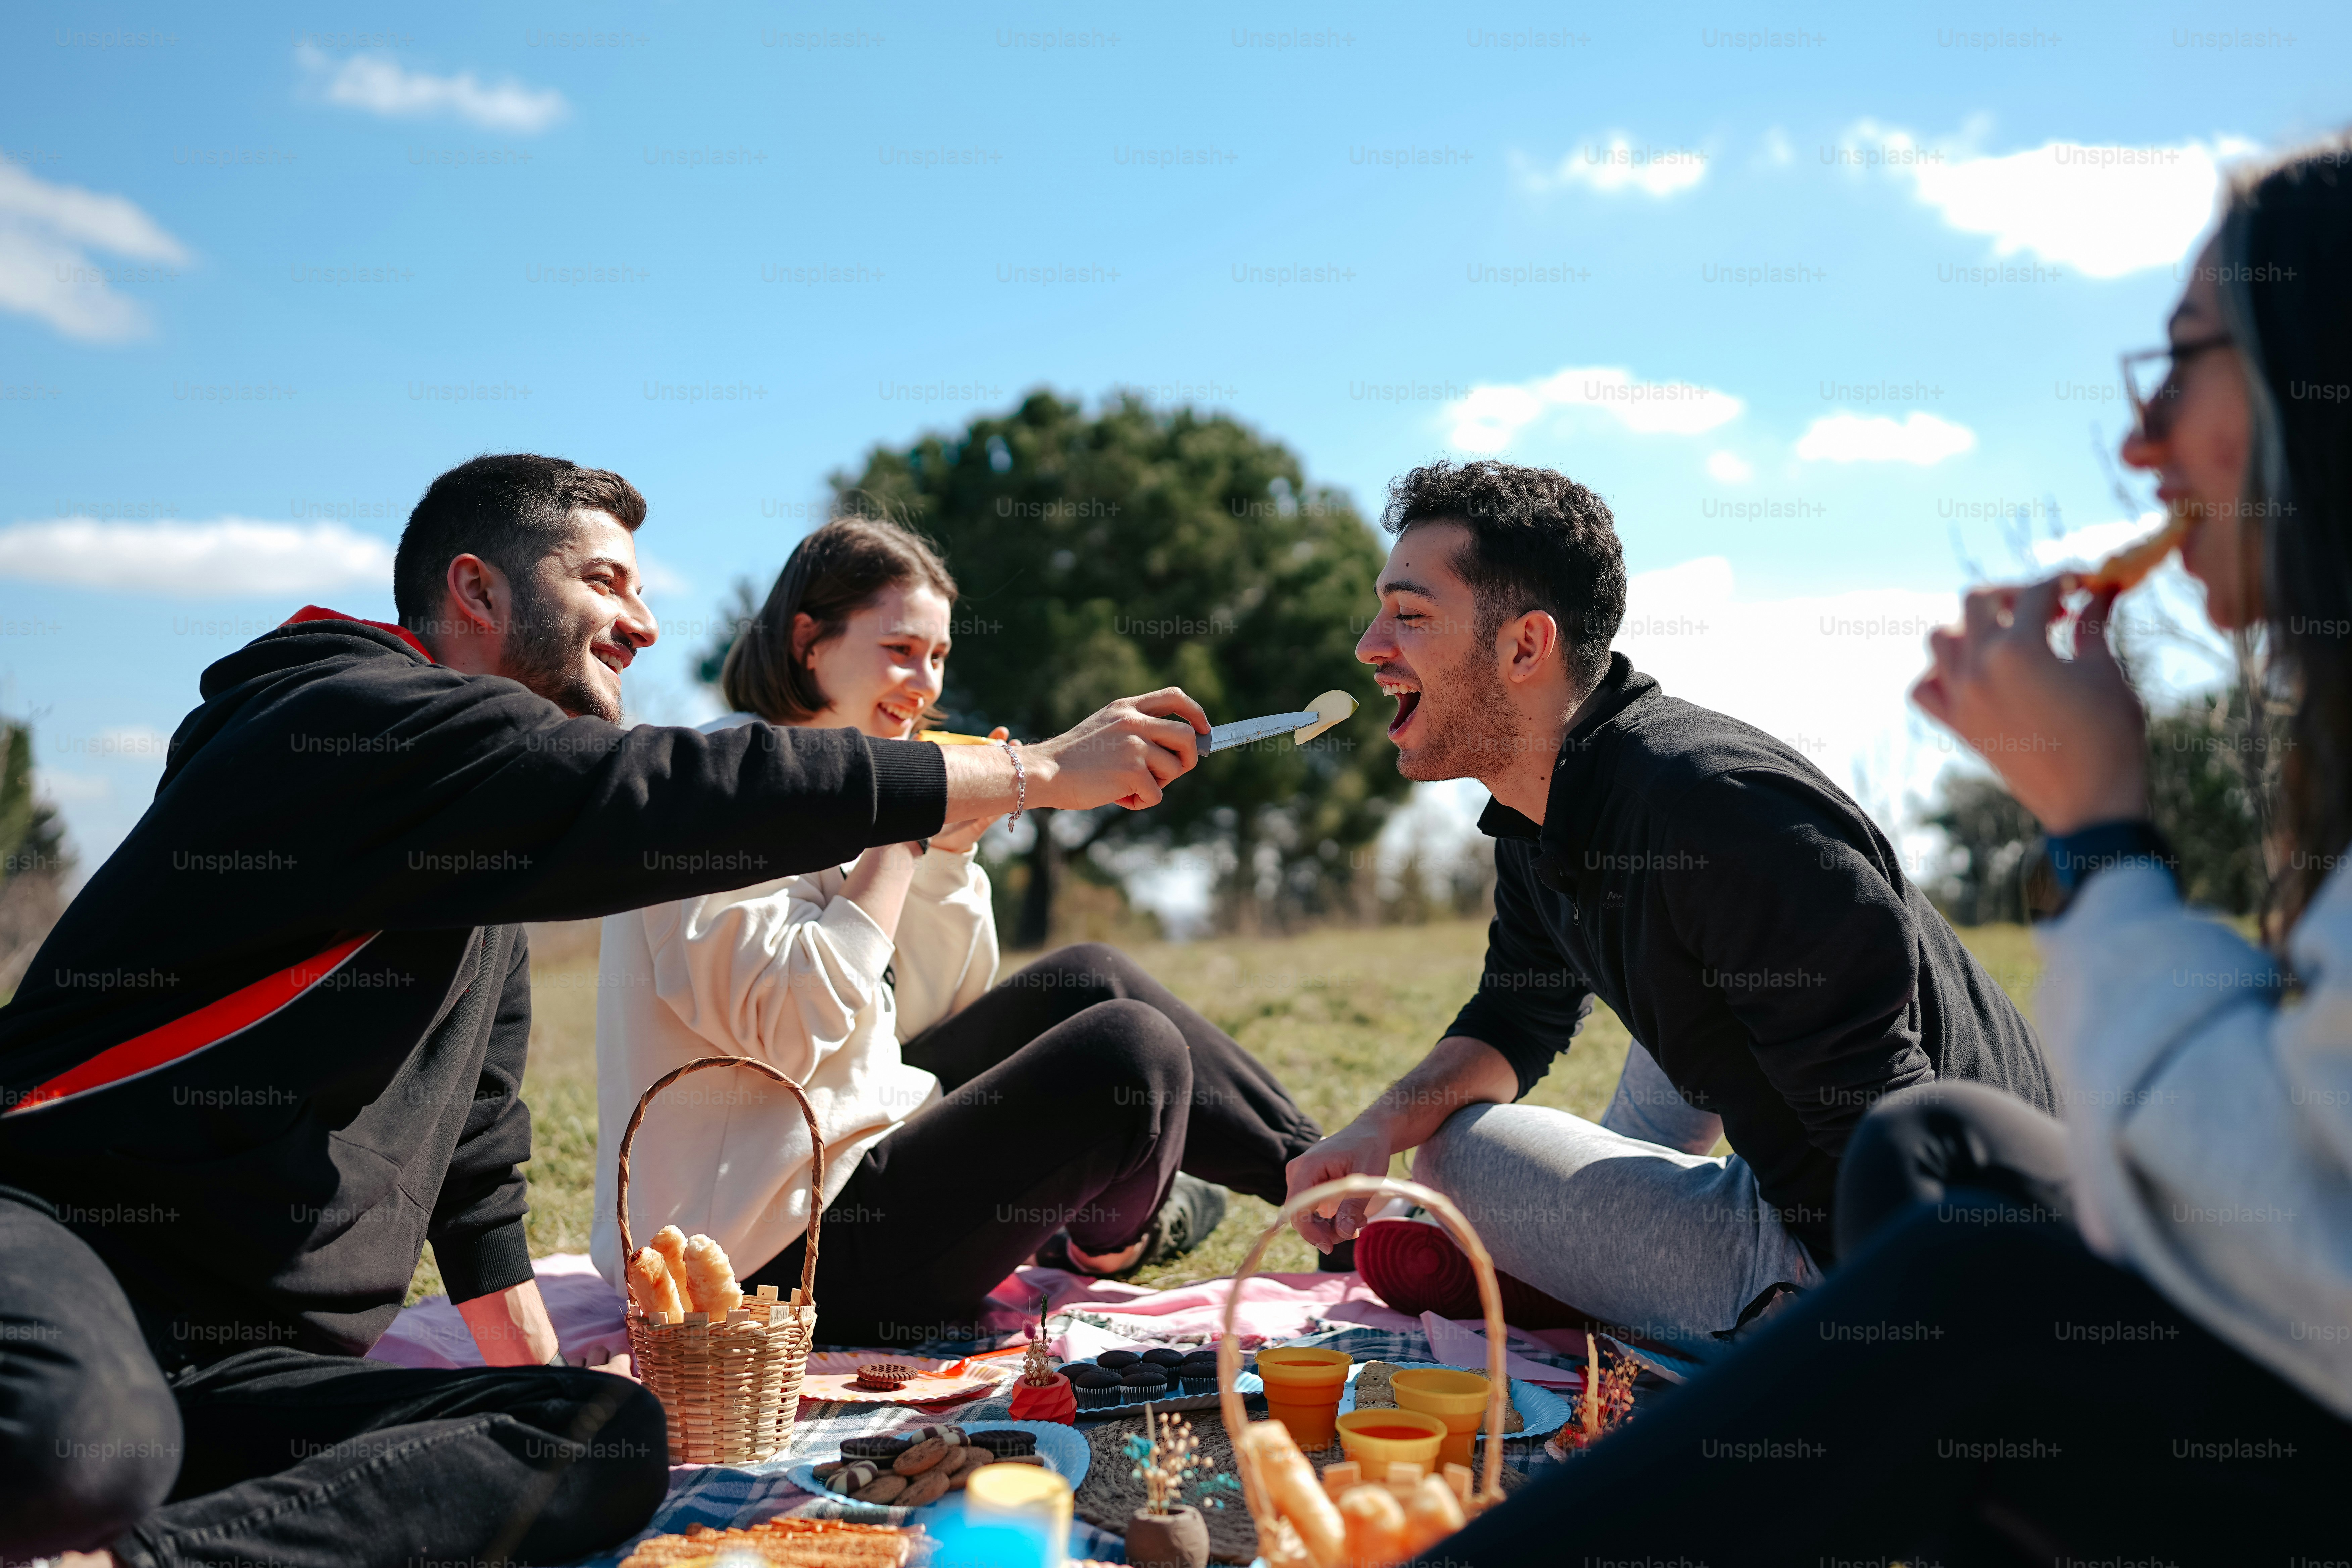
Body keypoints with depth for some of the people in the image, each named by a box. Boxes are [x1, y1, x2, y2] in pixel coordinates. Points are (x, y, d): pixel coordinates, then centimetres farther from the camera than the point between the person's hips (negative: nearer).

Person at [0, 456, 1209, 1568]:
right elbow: (668, 798, -18)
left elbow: (476, 1156, 28)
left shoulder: (481, 886, 24)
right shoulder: (361, 712, -7)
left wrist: (542, 1381, 21)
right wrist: (1043, 769, -13)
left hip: (254, 1367, 11)